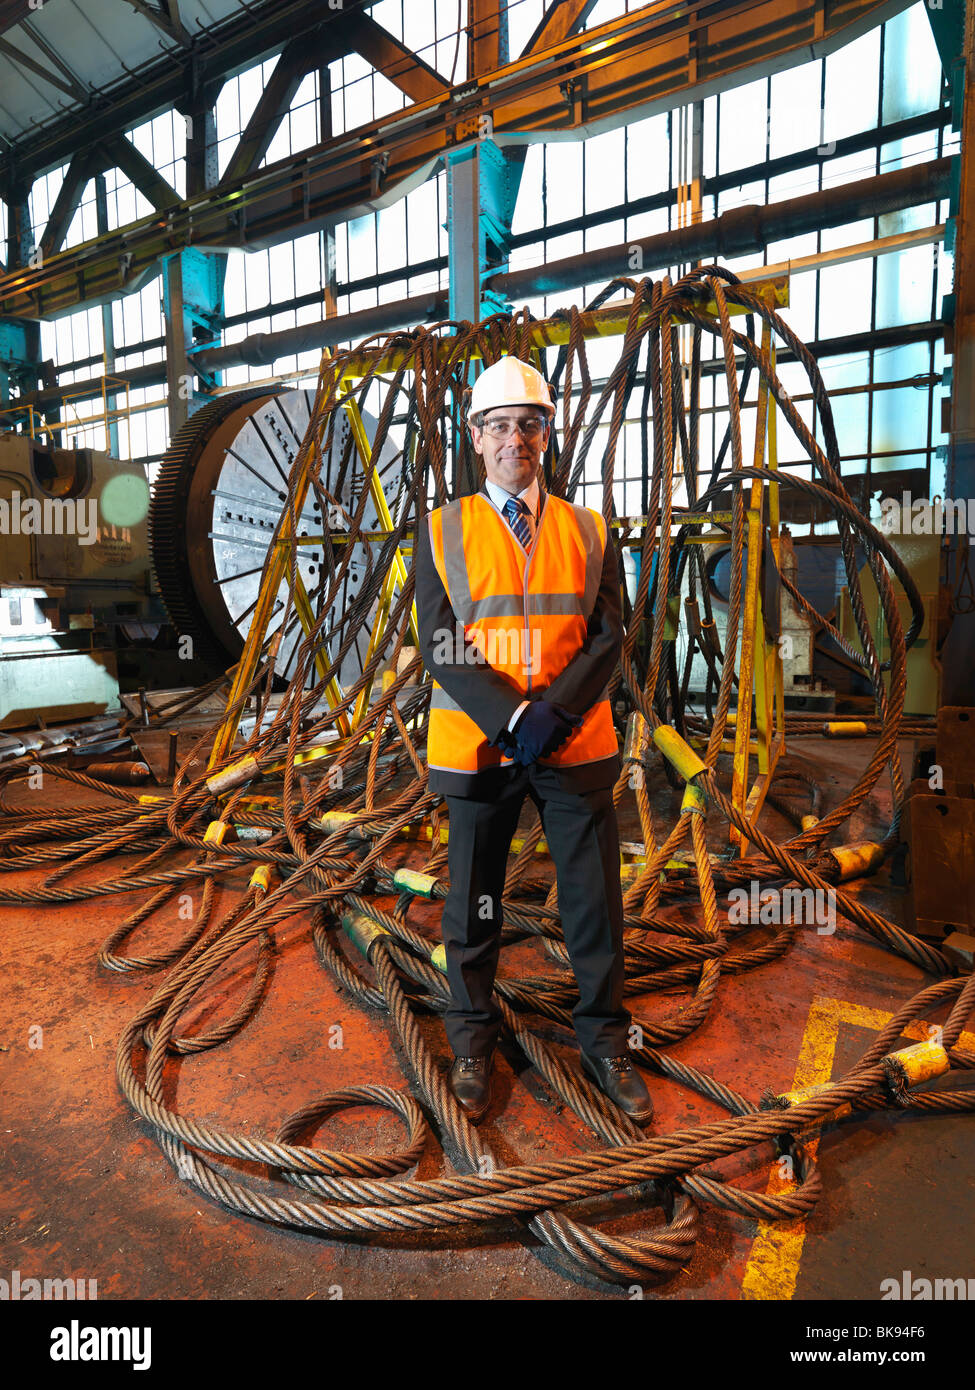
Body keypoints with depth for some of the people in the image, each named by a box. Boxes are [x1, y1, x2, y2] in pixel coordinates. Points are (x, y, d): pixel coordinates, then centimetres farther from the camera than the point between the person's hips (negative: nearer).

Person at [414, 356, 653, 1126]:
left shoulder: (589, 531, 7)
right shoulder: (443, 531, 1)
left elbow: (609, 635, -1)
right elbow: (441, 645, -7)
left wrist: (554, 713, -15)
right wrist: (513, 718, -18)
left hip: (577, 745, 2)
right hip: (479, 745, -1)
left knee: (595, 900, 10)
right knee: (474, 904, 12)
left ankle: (605, 1040, 33)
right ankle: (473, 1041, 34)